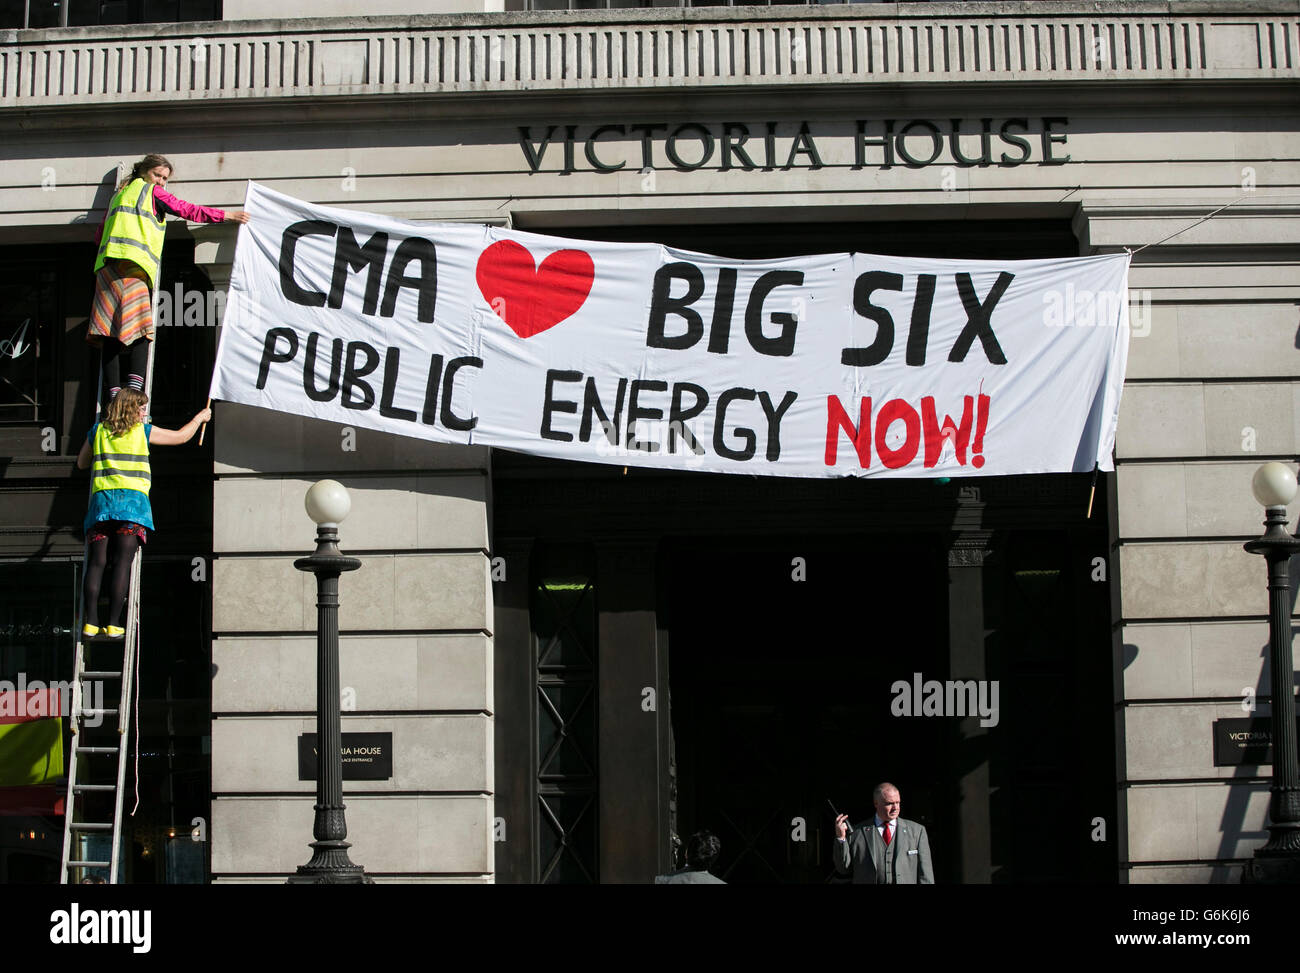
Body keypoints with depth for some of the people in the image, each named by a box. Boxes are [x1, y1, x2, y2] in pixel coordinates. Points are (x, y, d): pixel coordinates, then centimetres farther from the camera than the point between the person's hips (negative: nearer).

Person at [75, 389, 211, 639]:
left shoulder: (98, 431, 15)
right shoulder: (143, 431, 8)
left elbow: (81, 463, 27)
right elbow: (181, 436, 20)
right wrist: (199, 418, 36)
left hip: (102, 498, 3)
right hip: (132, 498, -3)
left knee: (97, 562, -1)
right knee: (123, 562, -6)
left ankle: (90, 622, -11)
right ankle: (113, 624, -12)